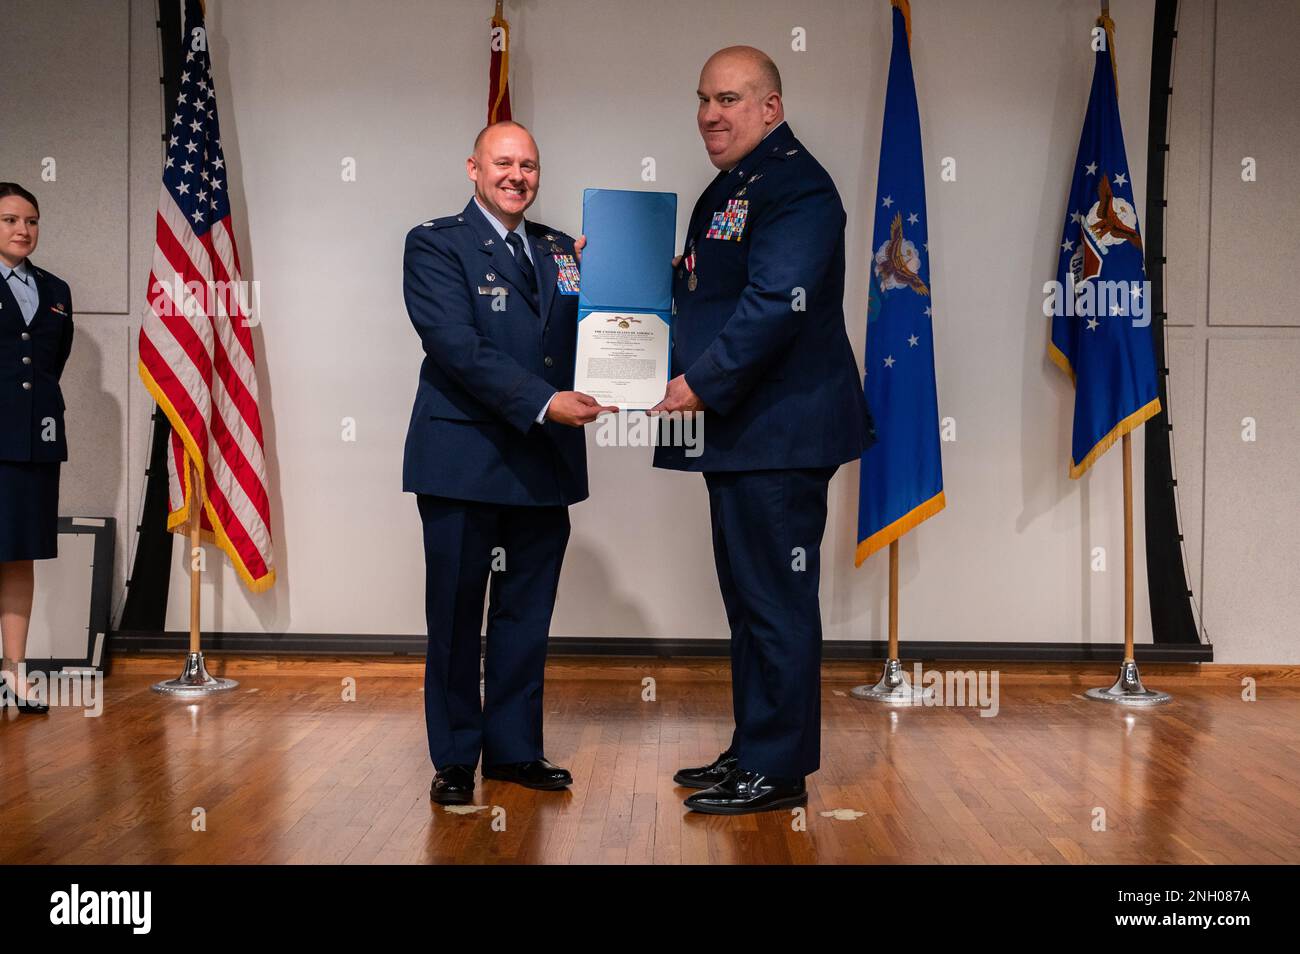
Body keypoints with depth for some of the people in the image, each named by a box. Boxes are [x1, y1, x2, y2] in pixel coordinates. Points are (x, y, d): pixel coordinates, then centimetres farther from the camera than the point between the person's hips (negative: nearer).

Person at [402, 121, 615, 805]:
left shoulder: (561, 250, 14)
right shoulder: (435, 245, -3)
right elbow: (458, 347, -16)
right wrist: (542, 403, -24)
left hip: (545, 461, 5)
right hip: (464, 459, -5)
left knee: (526, 612, 12)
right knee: (456, 613, 6)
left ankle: (514, 748, 25)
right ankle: (454, 757, 19)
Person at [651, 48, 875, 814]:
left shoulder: (794, 183, -12)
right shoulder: (730, 188, 20)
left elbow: (776, 304, -22)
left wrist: (702, 384, -20)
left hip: (779, 432, -10)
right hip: (740, 431, 10)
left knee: (775, 601, -3)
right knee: (748, 598, 15)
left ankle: (779, 771, 8)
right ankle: (752, 752, 27)